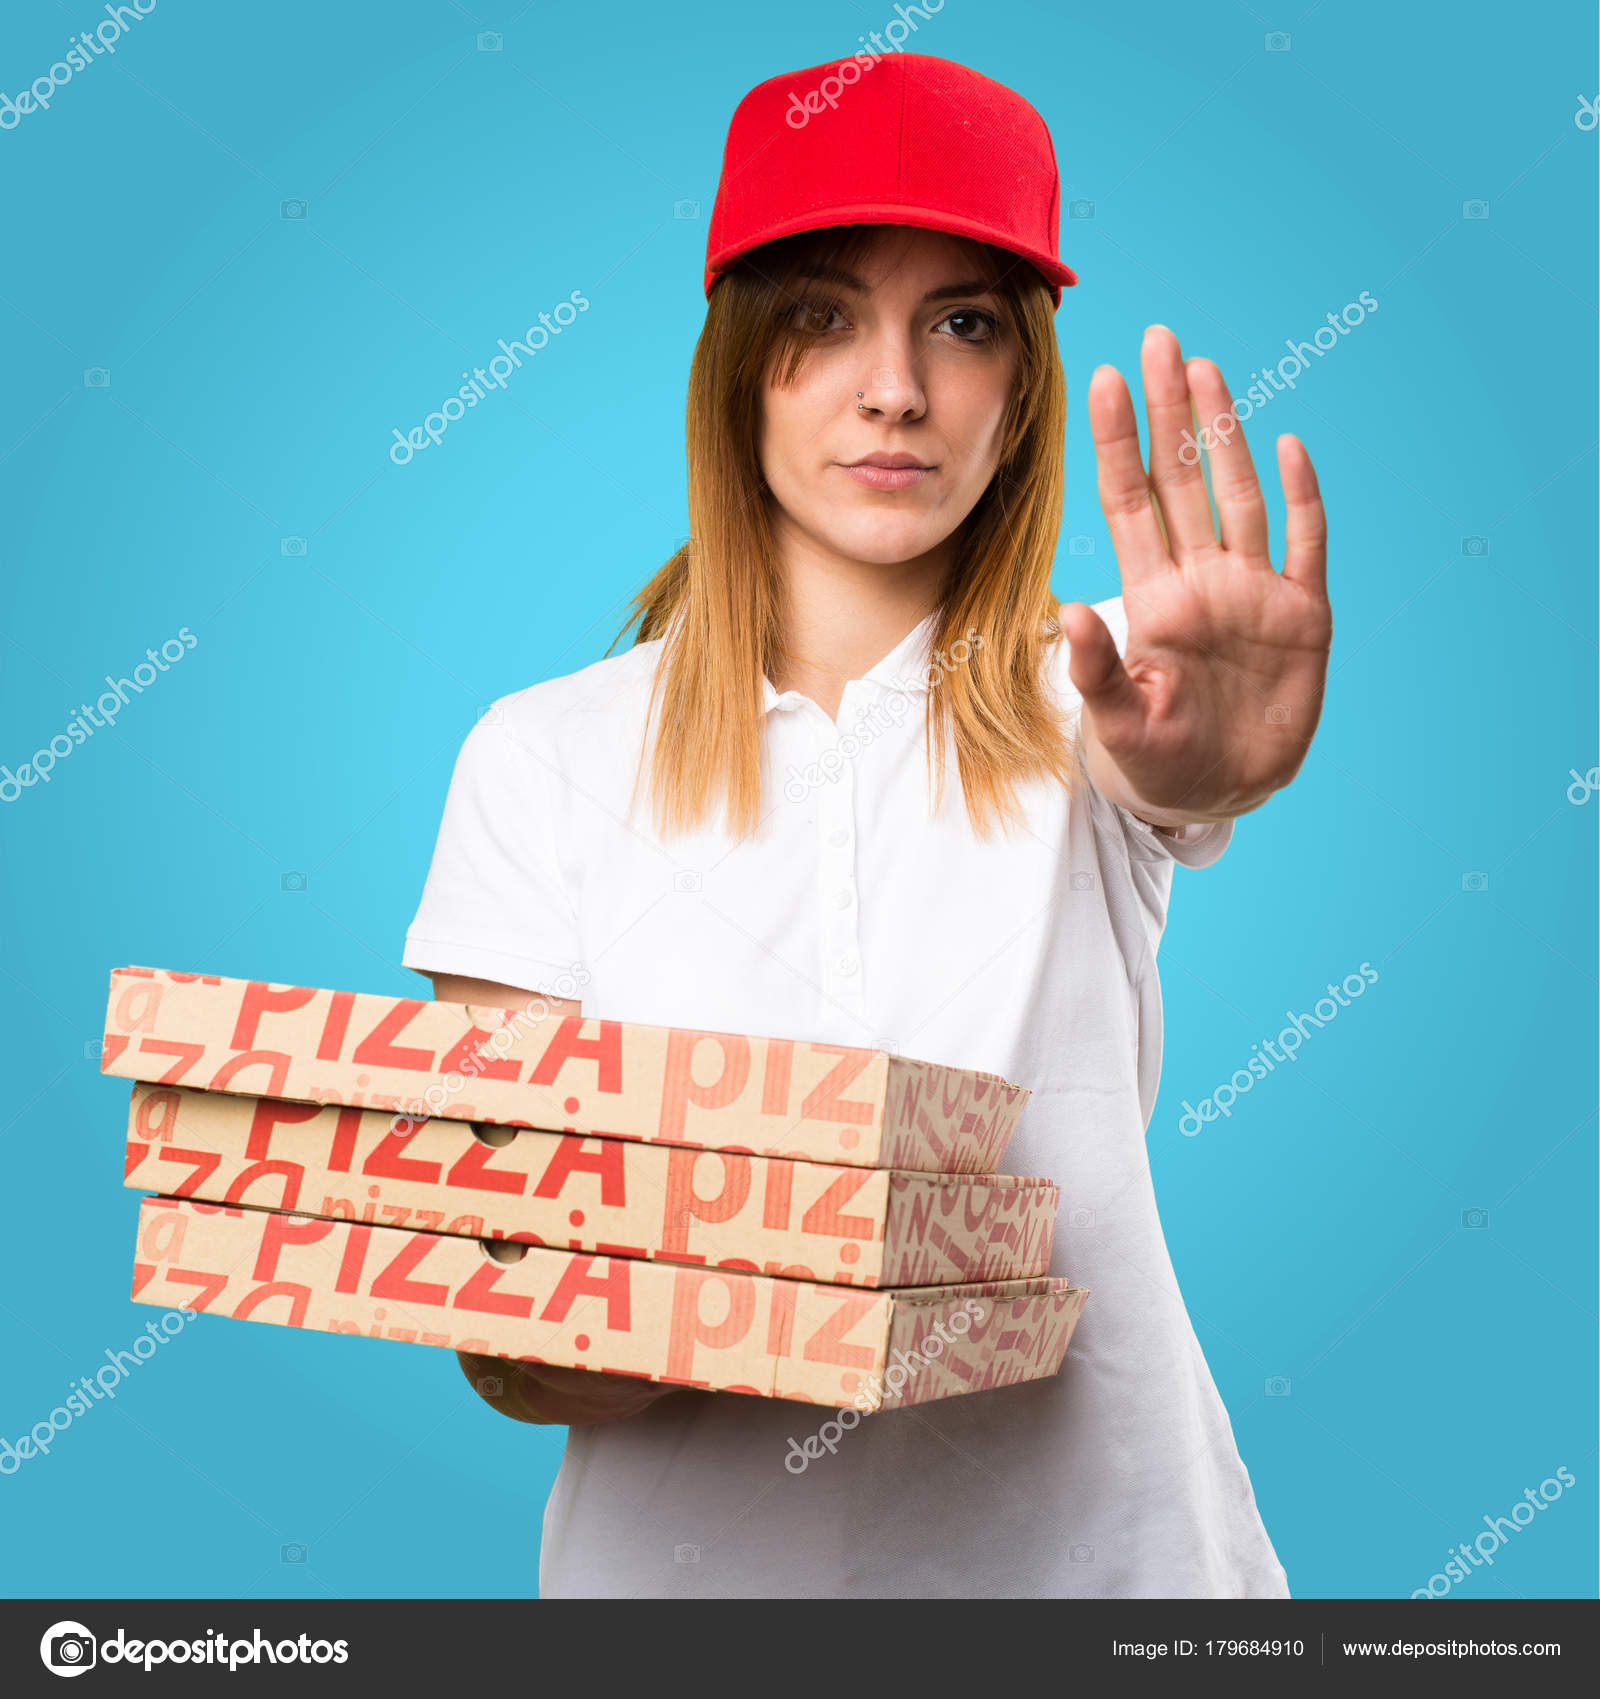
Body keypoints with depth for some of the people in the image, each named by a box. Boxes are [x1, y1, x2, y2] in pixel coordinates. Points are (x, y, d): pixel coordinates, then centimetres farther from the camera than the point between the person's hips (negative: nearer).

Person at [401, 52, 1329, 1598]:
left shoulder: (1094, 706, -3)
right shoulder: (543, 758, -5)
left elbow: (1185, 764, -27)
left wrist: (1219, 762, -48)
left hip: (1099, 1541, 0)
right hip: (686, 1552, 0)